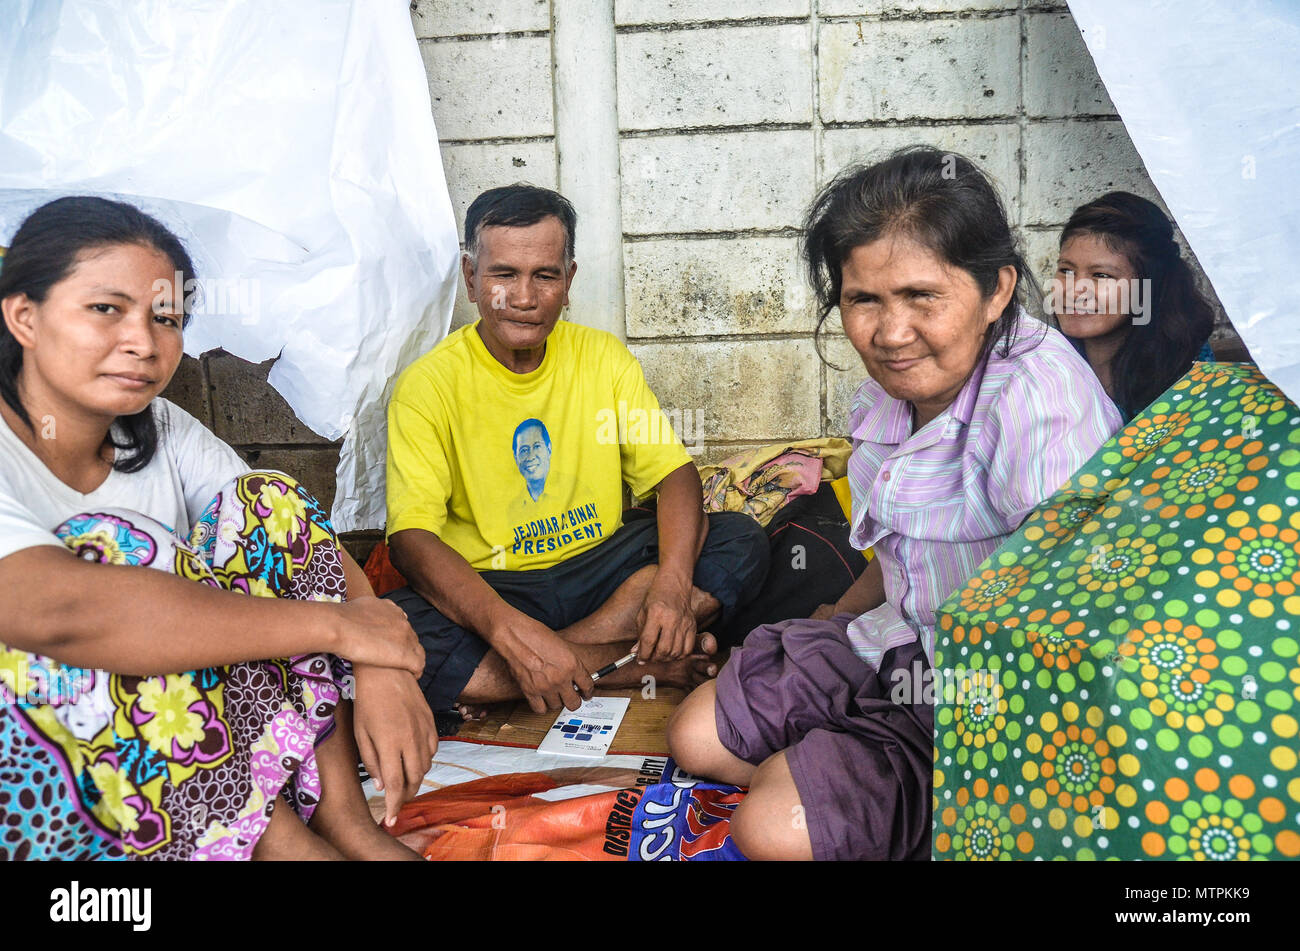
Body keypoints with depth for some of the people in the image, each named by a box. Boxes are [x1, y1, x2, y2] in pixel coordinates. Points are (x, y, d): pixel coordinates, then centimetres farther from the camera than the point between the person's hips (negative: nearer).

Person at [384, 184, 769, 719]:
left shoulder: (603, 356, 3)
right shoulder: (429, 384, -9)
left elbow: (675, 474, -3)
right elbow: (411, 539, -20)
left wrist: (673, 583, -24)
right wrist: (512, 631, -37)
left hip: (599, 567, 3)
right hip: (487, 589, -2)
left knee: (741, 542, -17)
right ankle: (632, 665, -23)